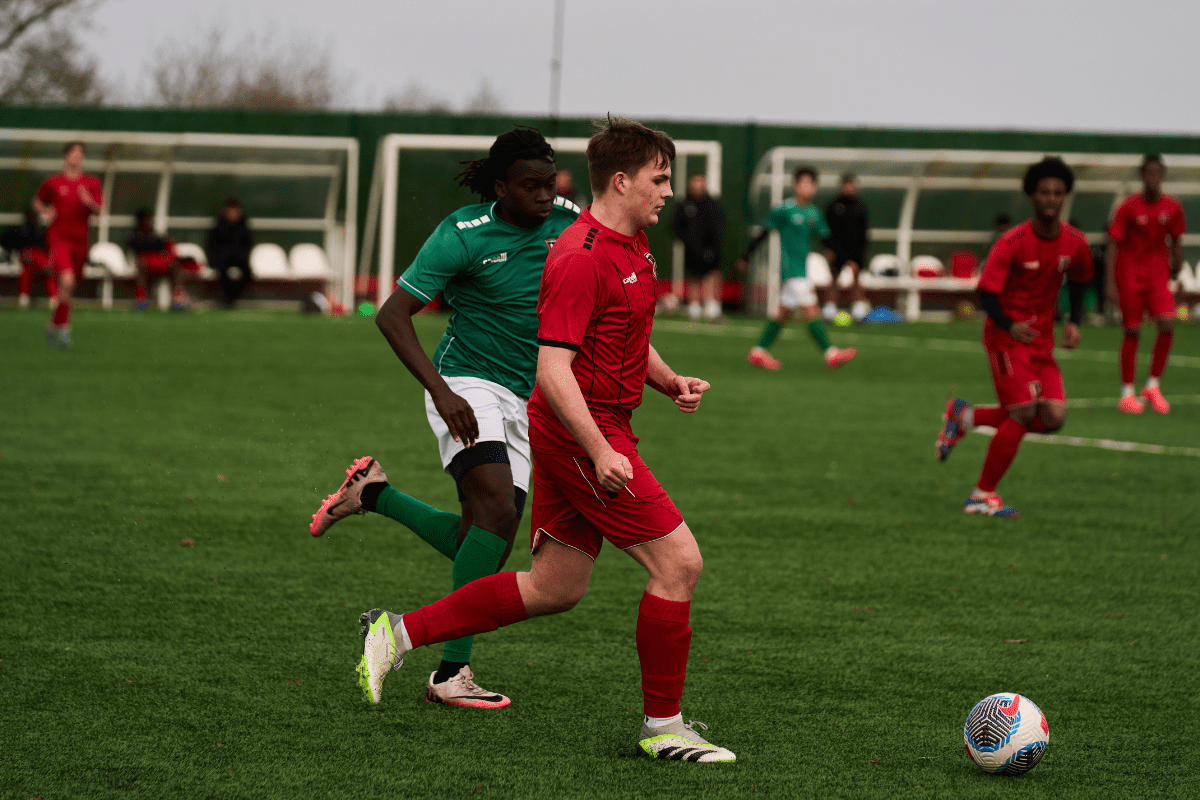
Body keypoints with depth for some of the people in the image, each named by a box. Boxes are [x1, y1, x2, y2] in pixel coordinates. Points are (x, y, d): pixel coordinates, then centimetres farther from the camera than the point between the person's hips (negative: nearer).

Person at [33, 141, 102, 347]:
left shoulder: (91, 183, 6)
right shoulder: (53, 183, 1)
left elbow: (99, 211, 5)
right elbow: (37, 202, 16)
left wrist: (90, 203, -16)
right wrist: (45, 211, -5)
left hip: (80, 239, 3)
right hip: (58, 236, -3)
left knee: (69, 288, 10)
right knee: (67, 280, -23)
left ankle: (54, 326, 31)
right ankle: (64, 326, -11)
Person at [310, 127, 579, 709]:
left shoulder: (567, 222, 0)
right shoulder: (463, 235, -15)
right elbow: (392, 314, -15)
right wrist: (441, 392, -26)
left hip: (526, 401, 6)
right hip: (468, 385, -6)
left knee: (483, 553, 2)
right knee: (497, 511, -28)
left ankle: (373, 494, 27)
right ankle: (452, 673, -25)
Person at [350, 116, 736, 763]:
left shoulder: (633, 246, 13)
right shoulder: (581, 258, -19)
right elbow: (553, 367, -24)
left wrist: (671, 382, 8)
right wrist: (600, 452, -28)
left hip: (592, 433, 10)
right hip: (580, 434, -10)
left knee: (553, 589, 13)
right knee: (679, 561, -9)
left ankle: (399, 633, 19)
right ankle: (663, 727, -1)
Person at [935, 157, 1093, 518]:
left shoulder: (1075, 242, -2)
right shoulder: (1013, 243, -17)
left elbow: (1078, 281, 17)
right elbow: (986, 294, -16)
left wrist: (1073, 322, 1)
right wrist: (1011, 326, -34)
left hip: (1041, 339, 6)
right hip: (1006, 336, -6)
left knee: (1053, 417, -6)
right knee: (1023, 413, -16)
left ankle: (967, 416, 14)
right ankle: (984, 495, -2)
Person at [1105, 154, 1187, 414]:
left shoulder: (1172, 207, 1)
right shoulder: (1128, 207, -9)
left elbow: (1176, 243, 12)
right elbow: (1113, 245, -9)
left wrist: (1175, 276, 10)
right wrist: (1110, 283, -14)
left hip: (1158, 274, 3)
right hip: (1130, 274, -3)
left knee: (1167, 324, -14)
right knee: (1133, 332, -2)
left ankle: (1153, 385, 0)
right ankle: (1127, 393, 8)